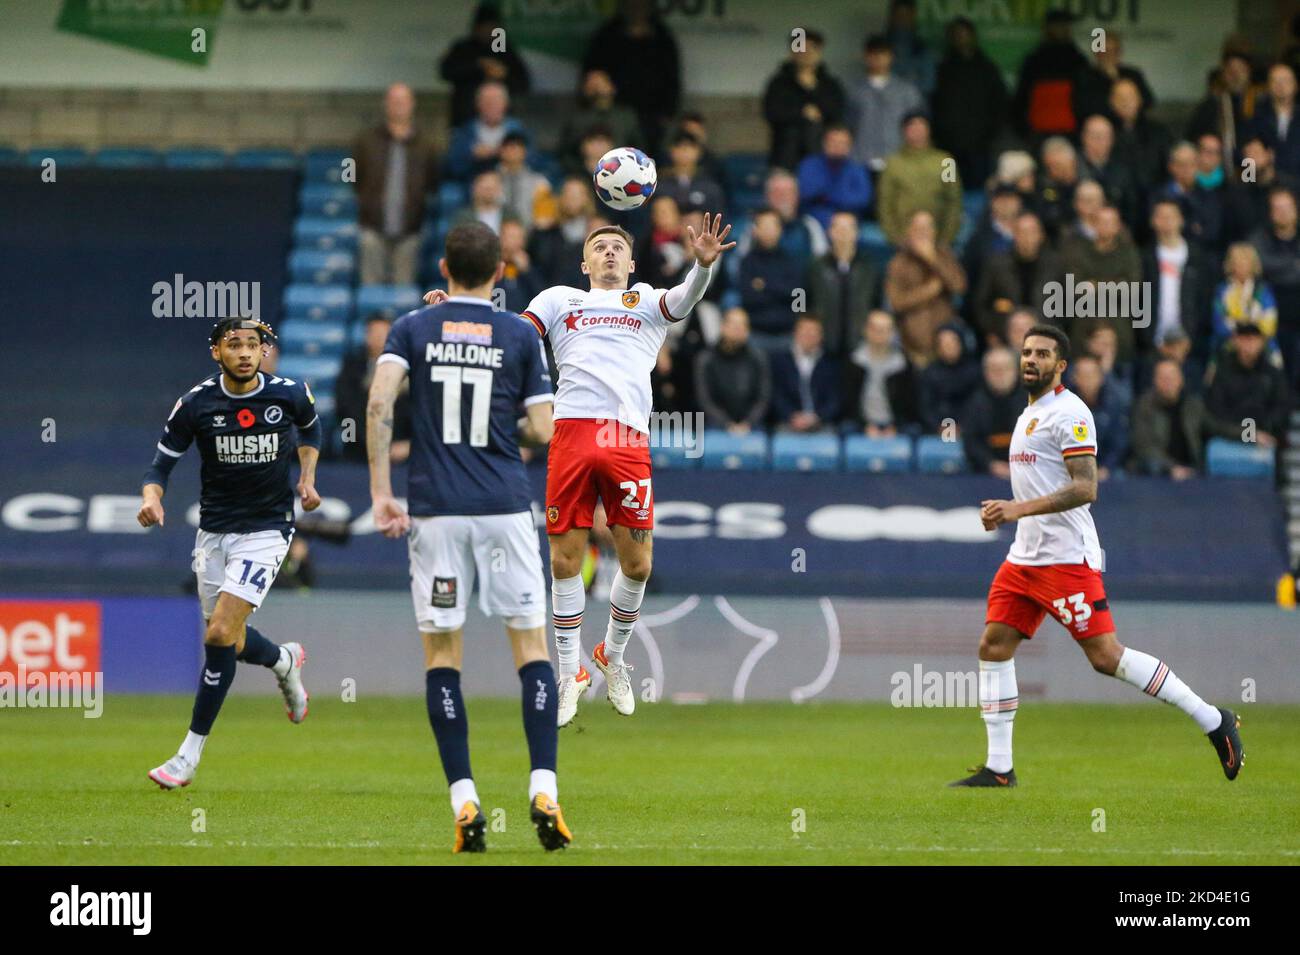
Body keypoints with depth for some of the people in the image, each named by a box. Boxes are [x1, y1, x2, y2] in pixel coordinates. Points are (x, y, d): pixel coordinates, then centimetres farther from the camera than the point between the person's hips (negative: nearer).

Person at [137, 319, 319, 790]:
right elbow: (161, 464, -5)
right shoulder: (195, 403, -9)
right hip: (213, 533, 3)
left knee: (221, 634, -16)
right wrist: (151, 497, -25)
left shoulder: (291, 394, -8)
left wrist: (308, 477, 3)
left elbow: (310, 428, 16)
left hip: (266, 530, -3)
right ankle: (284, 659, 46)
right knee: (226, 642, 9)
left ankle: (190, 755, -7)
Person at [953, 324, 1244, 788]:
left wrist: (1019, 508, -26)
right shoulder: (1029, 414, 18)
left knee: (1106, 656, -11)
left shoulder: (1068, 413, -11)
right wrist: (1003, 511, 14)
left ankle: (1212, 720, -2)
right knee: (993, 646, 2)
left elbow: (1085, 488, -21)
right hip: (1026, 555, 9)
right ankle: (998, 768, 6)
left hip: (1067, 557, -9)